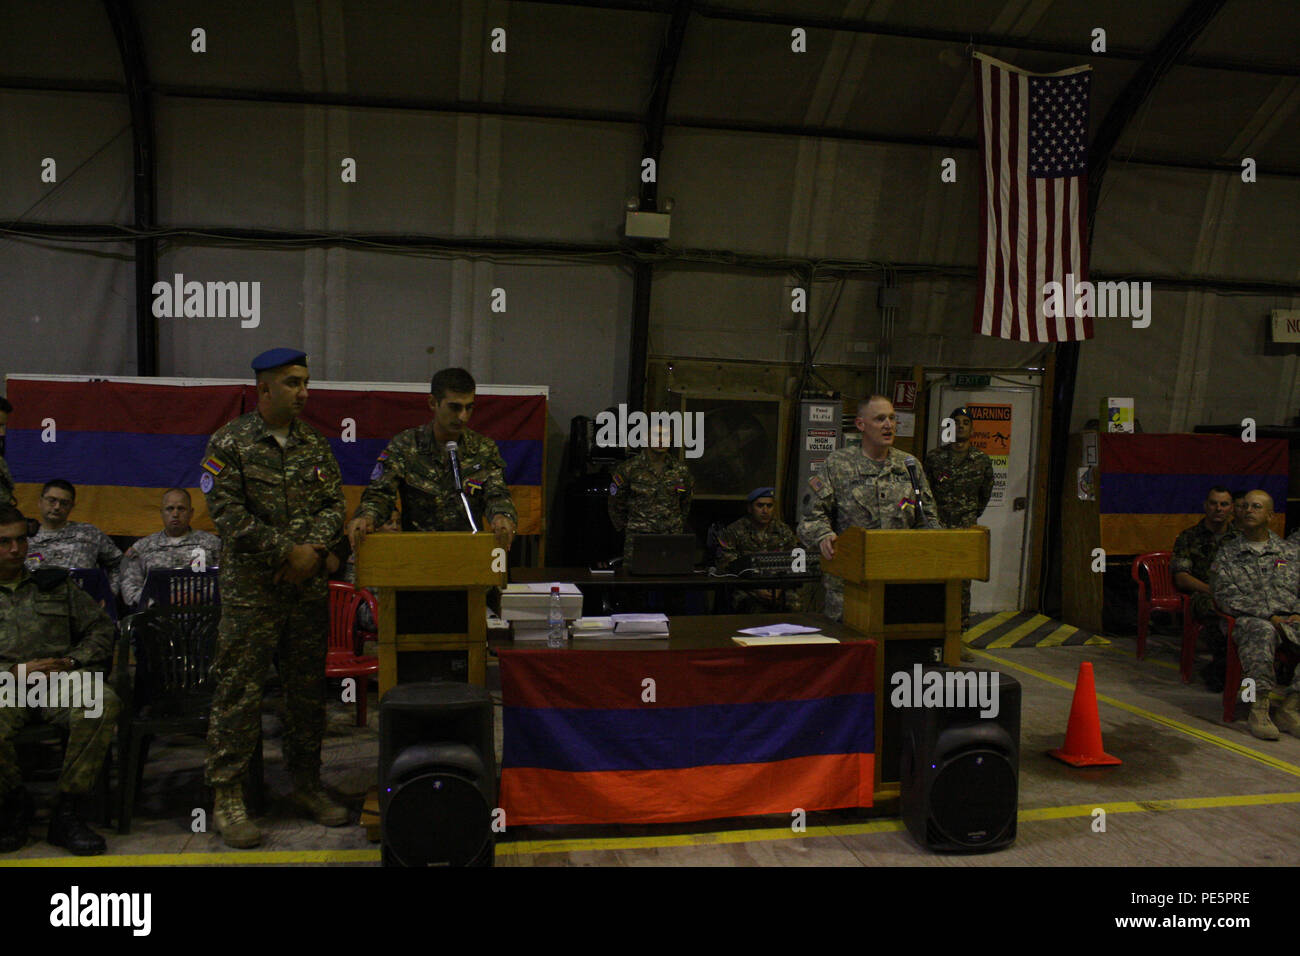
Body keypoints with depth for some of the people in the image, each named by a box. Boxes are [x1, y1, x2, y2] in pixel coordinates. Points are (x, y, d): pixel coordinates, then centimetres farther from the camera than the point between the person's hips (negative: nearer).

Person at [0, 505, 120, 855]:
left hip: (61, 679, 1)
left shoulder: (55, 585, 24)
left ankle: (65, 812, -22)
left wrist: (72, 661, 0)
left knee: (103, 703, -35)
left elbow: (101, 627, 20)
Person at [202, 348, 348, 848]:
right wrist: (287, 551, -14)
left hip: (308, 587, 5)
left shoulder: (315, 444, 11)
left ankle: (307, 785, 24)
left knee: (309, 687, 11)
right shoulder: (230, 443, -4)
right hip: (250, 590, -5)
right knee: (239, 690, -2)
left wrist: (312, 550, -8)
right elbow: (228, 514, -11)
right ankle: (227, 798, 8)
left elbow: (334, 504, 9)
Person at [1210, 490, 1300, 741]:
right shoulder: (1227, 554, 14)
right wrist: (1269, 616, -11)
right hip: (1251, 619, -2)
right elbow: (1227, 597, 0)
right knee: (1262, 632, -40)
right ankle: (1260, 705, -35)